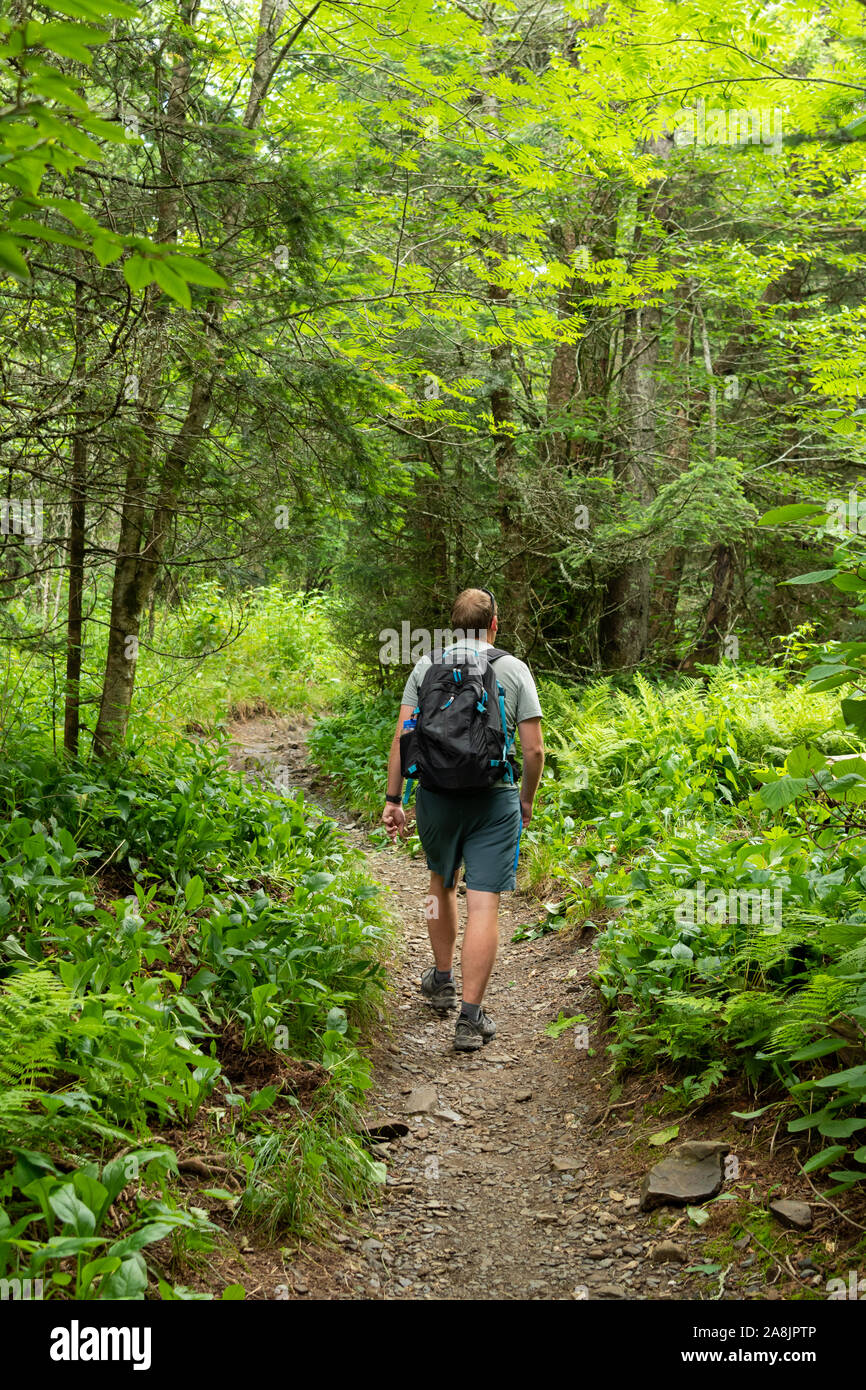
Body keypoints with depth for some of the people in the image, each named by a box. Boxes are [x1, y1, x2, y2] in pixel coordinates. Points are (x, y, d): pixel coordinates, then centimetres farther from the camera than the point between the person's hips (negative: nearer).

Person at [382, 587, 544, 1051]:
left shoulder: (426, 666, 4)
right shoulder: (514, 670, 0)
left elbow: (402, 738, -1)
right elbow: (533, 749, -2)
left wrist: (393, 798, 5)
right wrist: (527, 799, 12)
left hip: (436, 794, 2)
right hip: (495, 799, -2)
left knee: (441, 882, 25)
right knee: (483, 905, -1)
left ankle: (442, 981, 38)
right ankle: (470, 1018, -2)